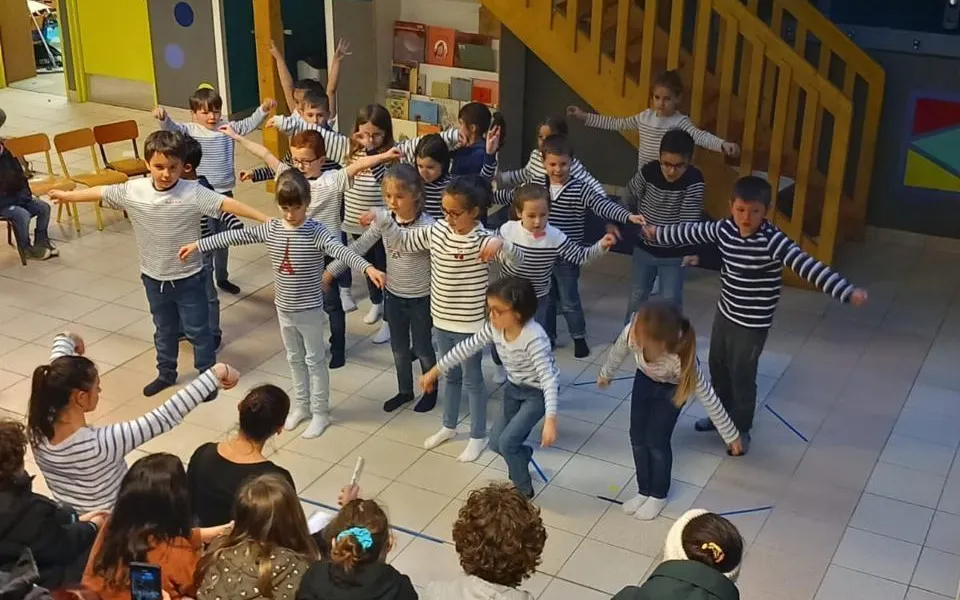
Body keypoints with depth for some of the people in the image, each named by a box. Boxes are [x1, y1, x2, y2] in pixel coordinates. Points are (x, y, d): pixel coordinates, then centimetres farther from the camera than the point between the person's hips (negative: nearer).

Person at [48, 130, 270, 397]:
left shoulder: (193, 193, -22)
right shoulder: (133, 190, -10)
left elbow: (226, 203, -31)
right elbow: (101, 192, 4)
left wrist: (265, 219, -40)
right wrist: (67, 195, 18)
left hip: (188, 278, -4)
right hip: (153, 278, 4)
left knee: (197, 329, 11)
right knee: (164, 329, 23)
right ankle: (166, 373, 41)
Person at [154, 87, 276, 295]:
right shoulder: (190, 131, -9)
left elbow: (249, 124, 4)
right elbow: (172, 128, -24)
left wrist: (263, 109, -12)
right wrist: (163, 117, -46)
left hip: (225, 192, 5)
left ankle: (222, 278, 35)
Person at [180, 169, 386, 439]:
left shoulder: (315, 232, -21)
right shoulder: (271, 229, -4)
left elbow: (341, 250, -36)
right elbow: (236, 236, 3)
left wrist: (367, 267, -54)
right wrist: (197, 245, 7)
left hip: (310, 310, -5)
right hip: (284, 309, 5)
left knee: (315, 360, 9)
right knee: (295, 359, 20)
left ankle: (320, 413, 21)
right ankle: (301, 405, 36)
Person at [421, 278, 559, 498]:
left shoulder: (534, 338, -35)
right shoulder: (494, 328, -15)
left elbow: (548, 378, -38)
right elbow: (466, 347, -4)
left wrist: (550, 420, -47)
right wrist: (435, 371, -1)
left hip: (538, 392, -7)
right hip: (514, 388, 7)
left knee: (507, 442, -12)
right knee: (496, 443, 10)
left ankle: (523, 490, 13)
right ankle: (522, 456, 45)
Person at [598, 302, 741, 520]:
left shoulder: (679, 361, -46)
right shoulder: (632, 332, -38)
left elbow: (707, 397, -33)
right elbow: (617, 352, -12)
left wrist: (730, 435, -22)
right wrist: (605, 374, 9)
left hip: (672, 386, -4)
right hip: (645, 378, 4)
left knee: (656, 441, -1)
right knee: (637, 436, 6)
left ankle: (658, 495, 26)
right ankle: (644, 491, 30)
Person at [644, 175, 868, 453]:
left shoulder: (772, 240, -27)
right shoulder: (724, 228, -8)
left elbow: (807, 266, -36)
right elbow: (691, 232, 10)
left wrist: (847, 292, -46)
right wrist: (658, 234, 24)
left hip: (752, 323, -6)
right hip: (725, 313, 6)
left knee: (742, 376, 7)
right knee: (717, 367, 22)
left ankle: (741, 429, 31)